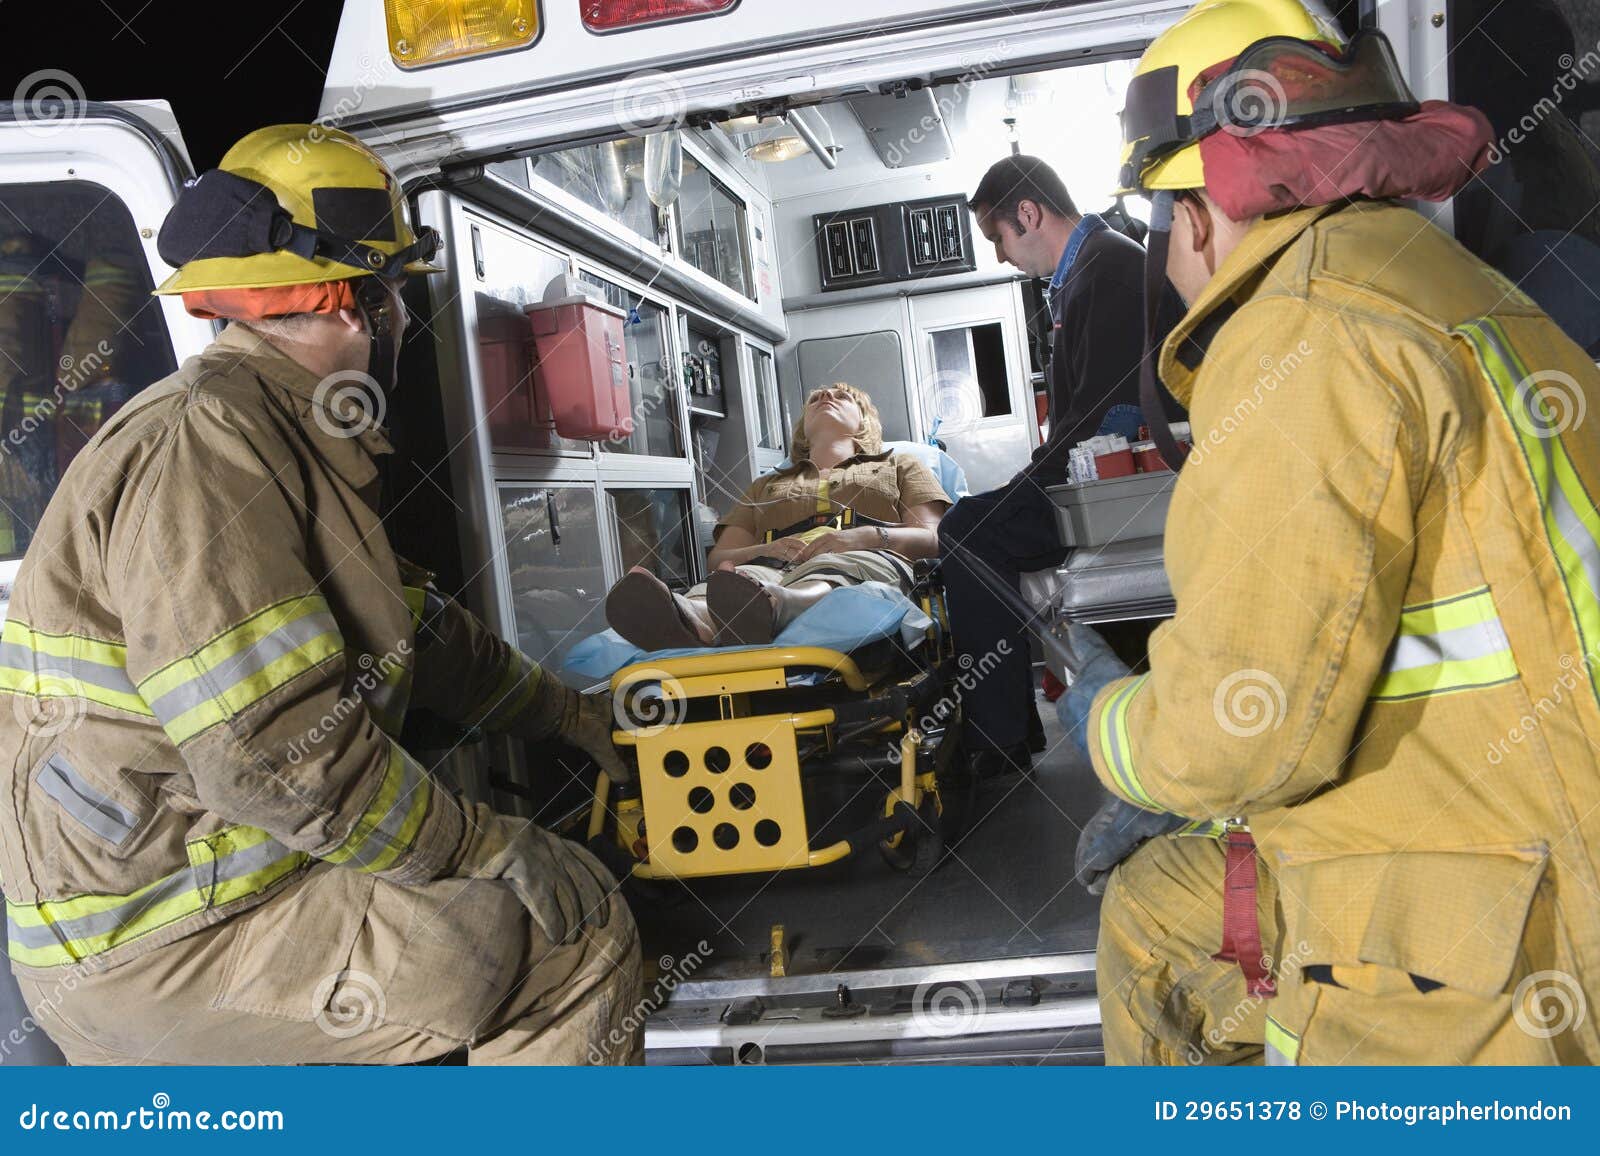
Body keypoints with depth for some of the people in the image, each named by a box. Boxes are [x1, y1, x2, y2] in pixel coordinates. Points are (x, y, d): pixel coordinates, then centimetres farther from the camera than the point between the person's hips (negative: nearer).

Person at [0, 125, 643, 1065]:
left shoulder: (292, 444, 11)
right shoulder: (202, 446, -22)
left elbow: (421, 628, 18)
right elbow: (276, 750, -29)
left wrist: (576, 718, 19)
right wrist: (490, 851, -19)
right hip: (158, 942, -10)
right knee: (581, 943, -13)